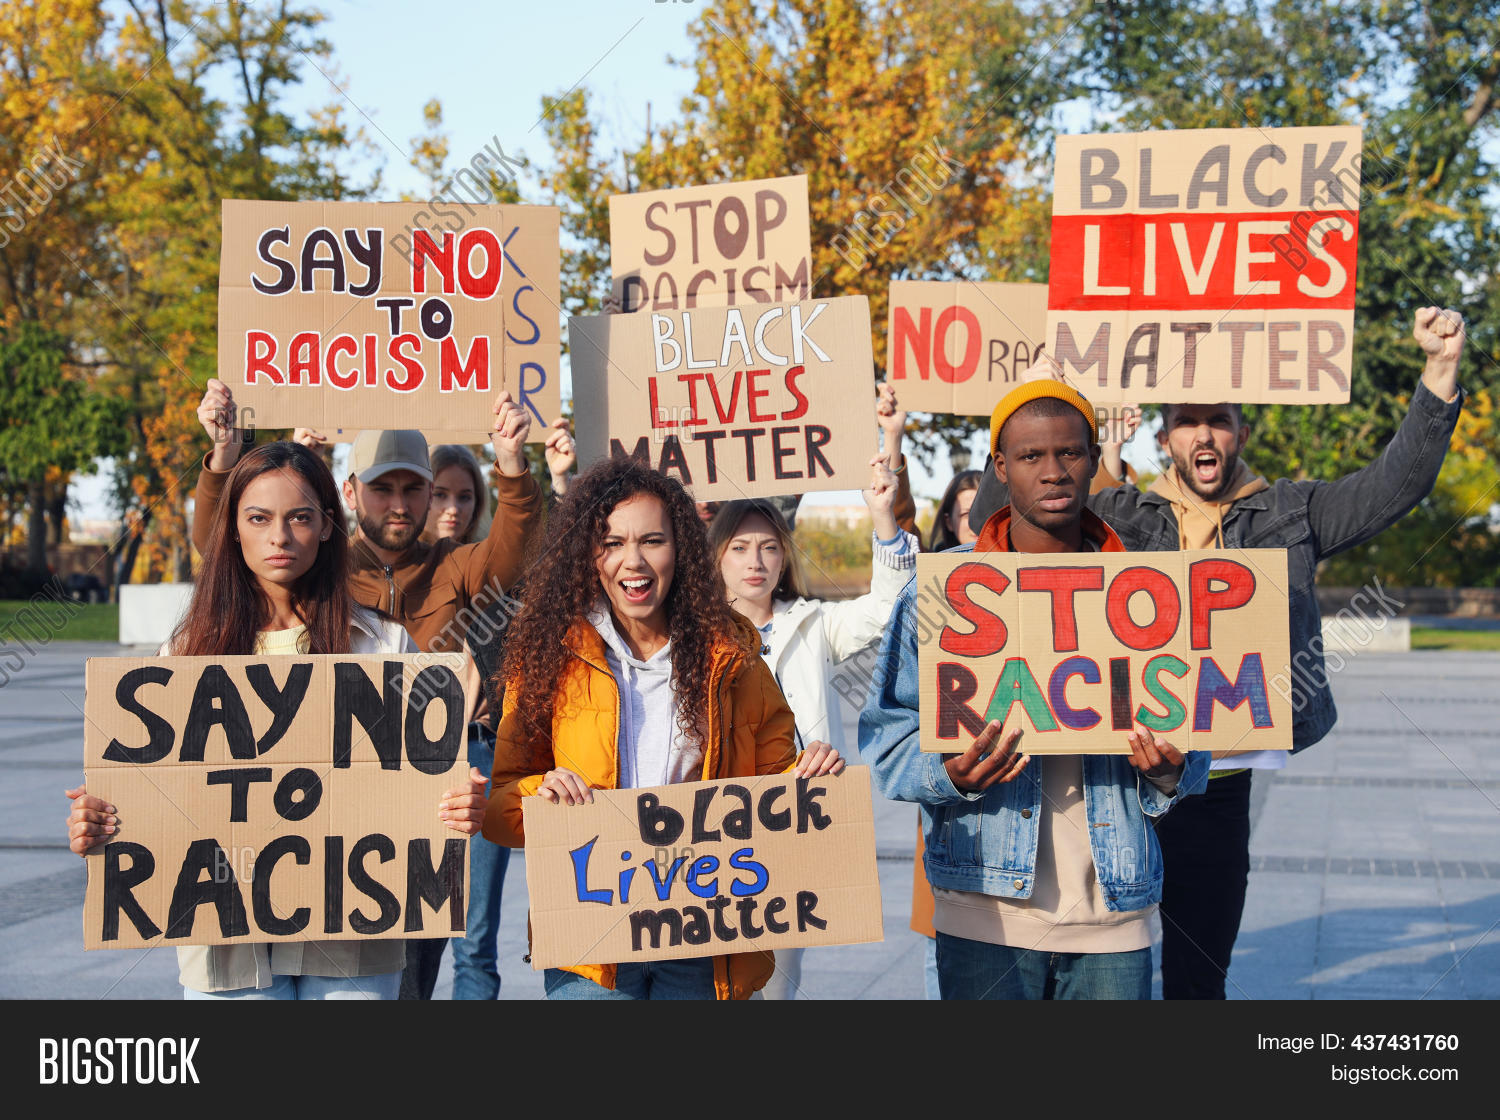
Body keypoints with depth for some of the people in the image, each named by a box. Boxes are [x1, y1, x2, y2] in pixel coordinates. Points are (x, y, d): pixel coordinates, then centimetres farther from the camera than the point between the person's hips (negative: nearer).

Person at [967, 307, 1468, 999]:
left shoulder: (1290, 515, 7)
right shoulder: (1116, 518, 6)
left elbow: (1395, 485, -2)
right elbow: (996, 524, 2)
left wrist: (1440, 376, -15)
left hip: (1215, 790, 0)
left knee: (1197, 976, 11)